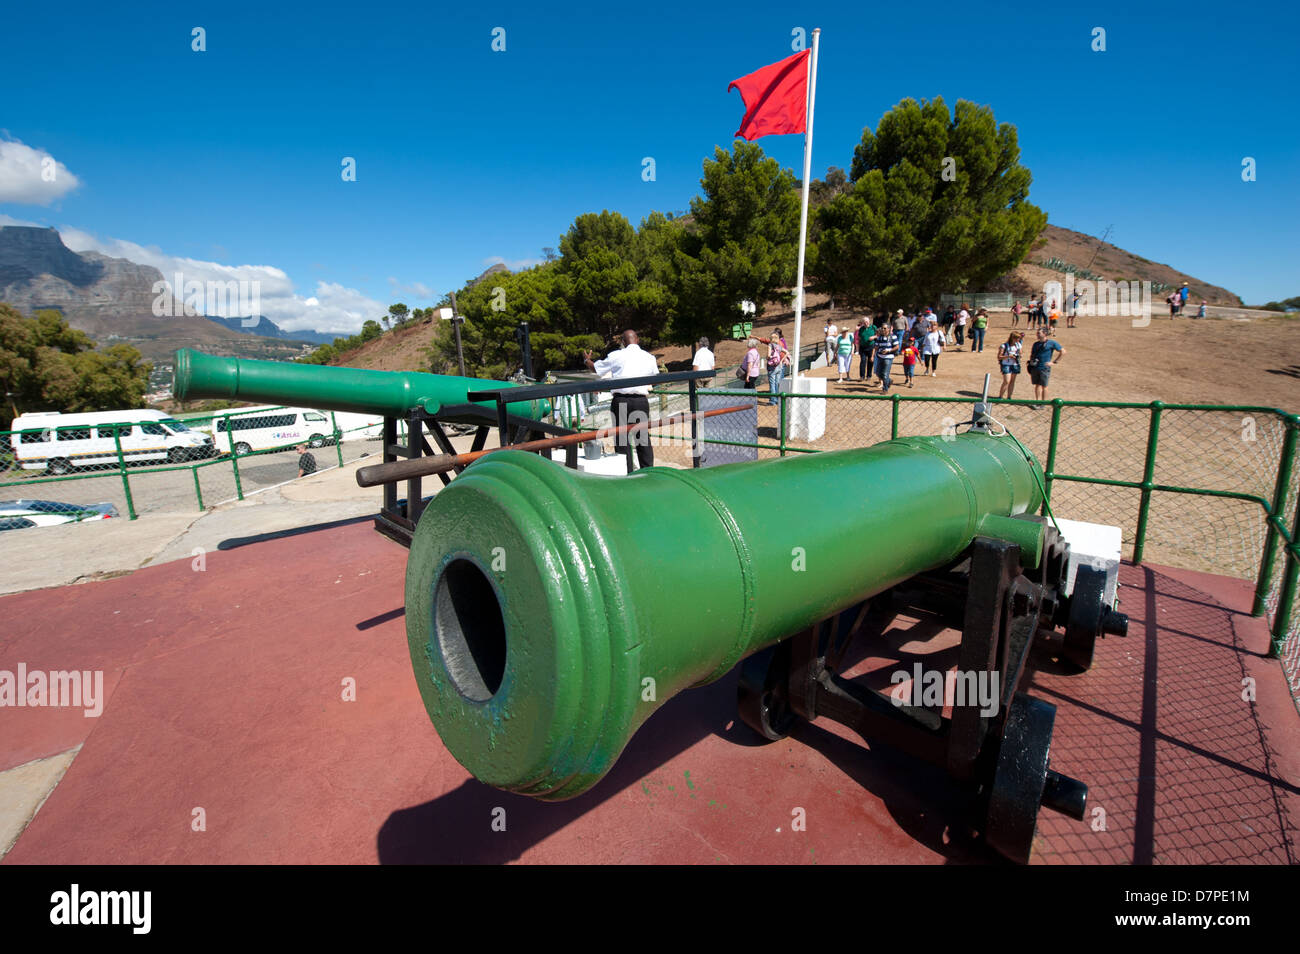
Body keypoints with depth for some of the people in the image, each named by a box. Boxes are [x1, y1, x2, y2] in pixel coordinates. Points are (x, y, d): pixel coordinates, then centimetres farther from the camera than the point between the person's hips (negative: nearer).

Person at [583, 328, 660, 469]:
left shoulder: (616, 356, -1)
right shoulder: (649, 357, 7)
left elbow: (595, 368, 12)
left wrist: (587, 359, 33)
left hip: (621, 401, -2)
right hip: (641, 401, 2)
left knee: (621, 437, 4)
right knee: (643, 436, 10)